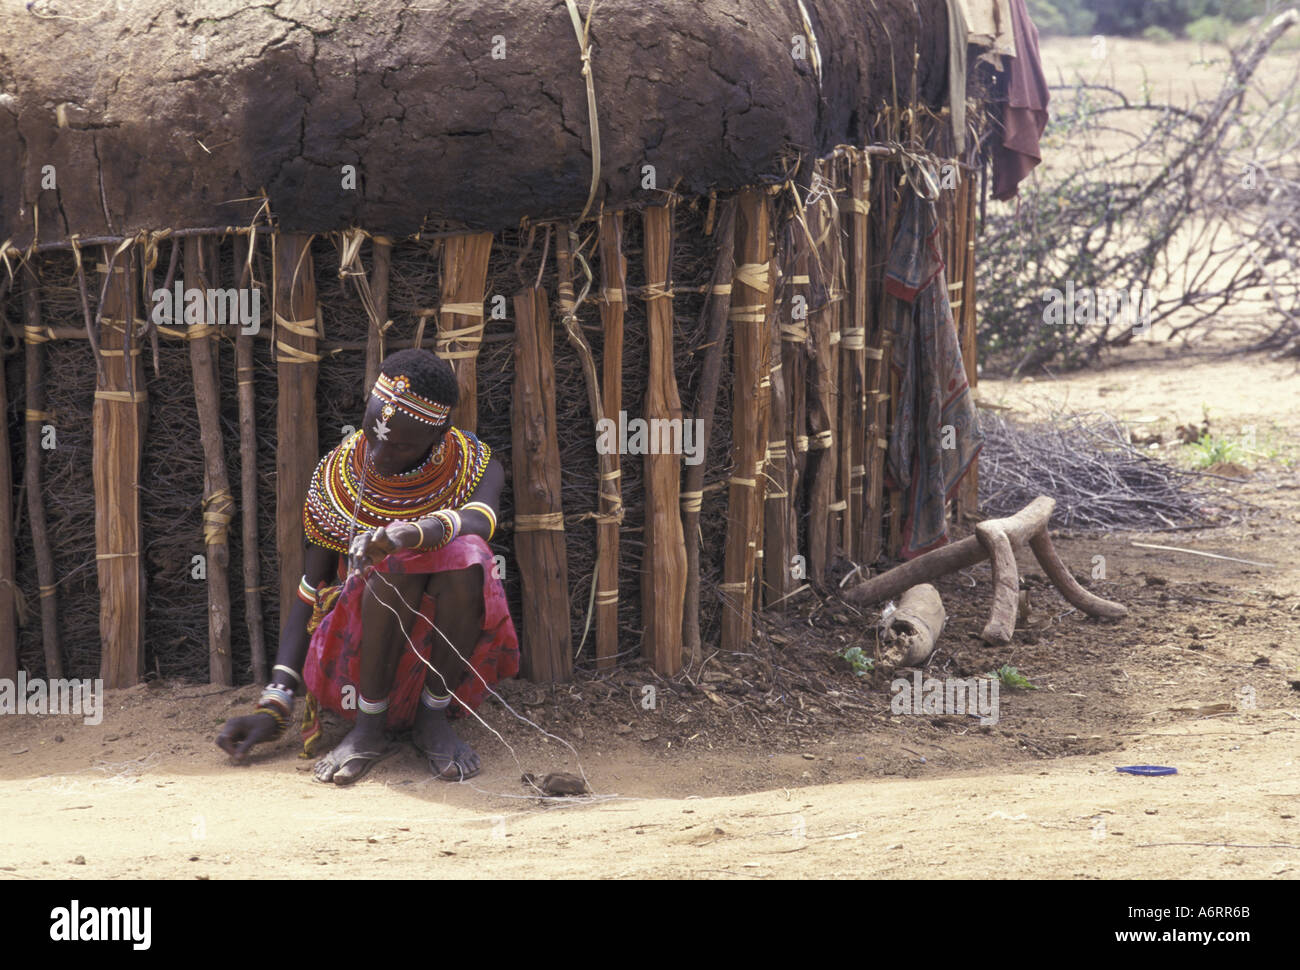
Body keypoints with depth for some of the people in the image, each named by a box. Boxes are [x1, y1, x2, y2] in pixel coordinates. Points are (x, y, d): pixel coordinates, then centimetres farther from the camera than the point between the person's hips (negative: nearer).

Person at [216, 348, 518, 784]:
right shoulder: (338, 476, -1)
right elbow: (309, 592, 0)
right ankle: (370, 723, -17)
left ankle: (434, 712, -14)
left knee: (465, 555, -31)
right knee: (398, 563, -32)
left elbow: (479, 520, -27)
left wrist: (413, 532, -50)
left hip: (446, 645, 0)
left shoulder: (474, 466, -3)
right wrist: (275, 705, -10)